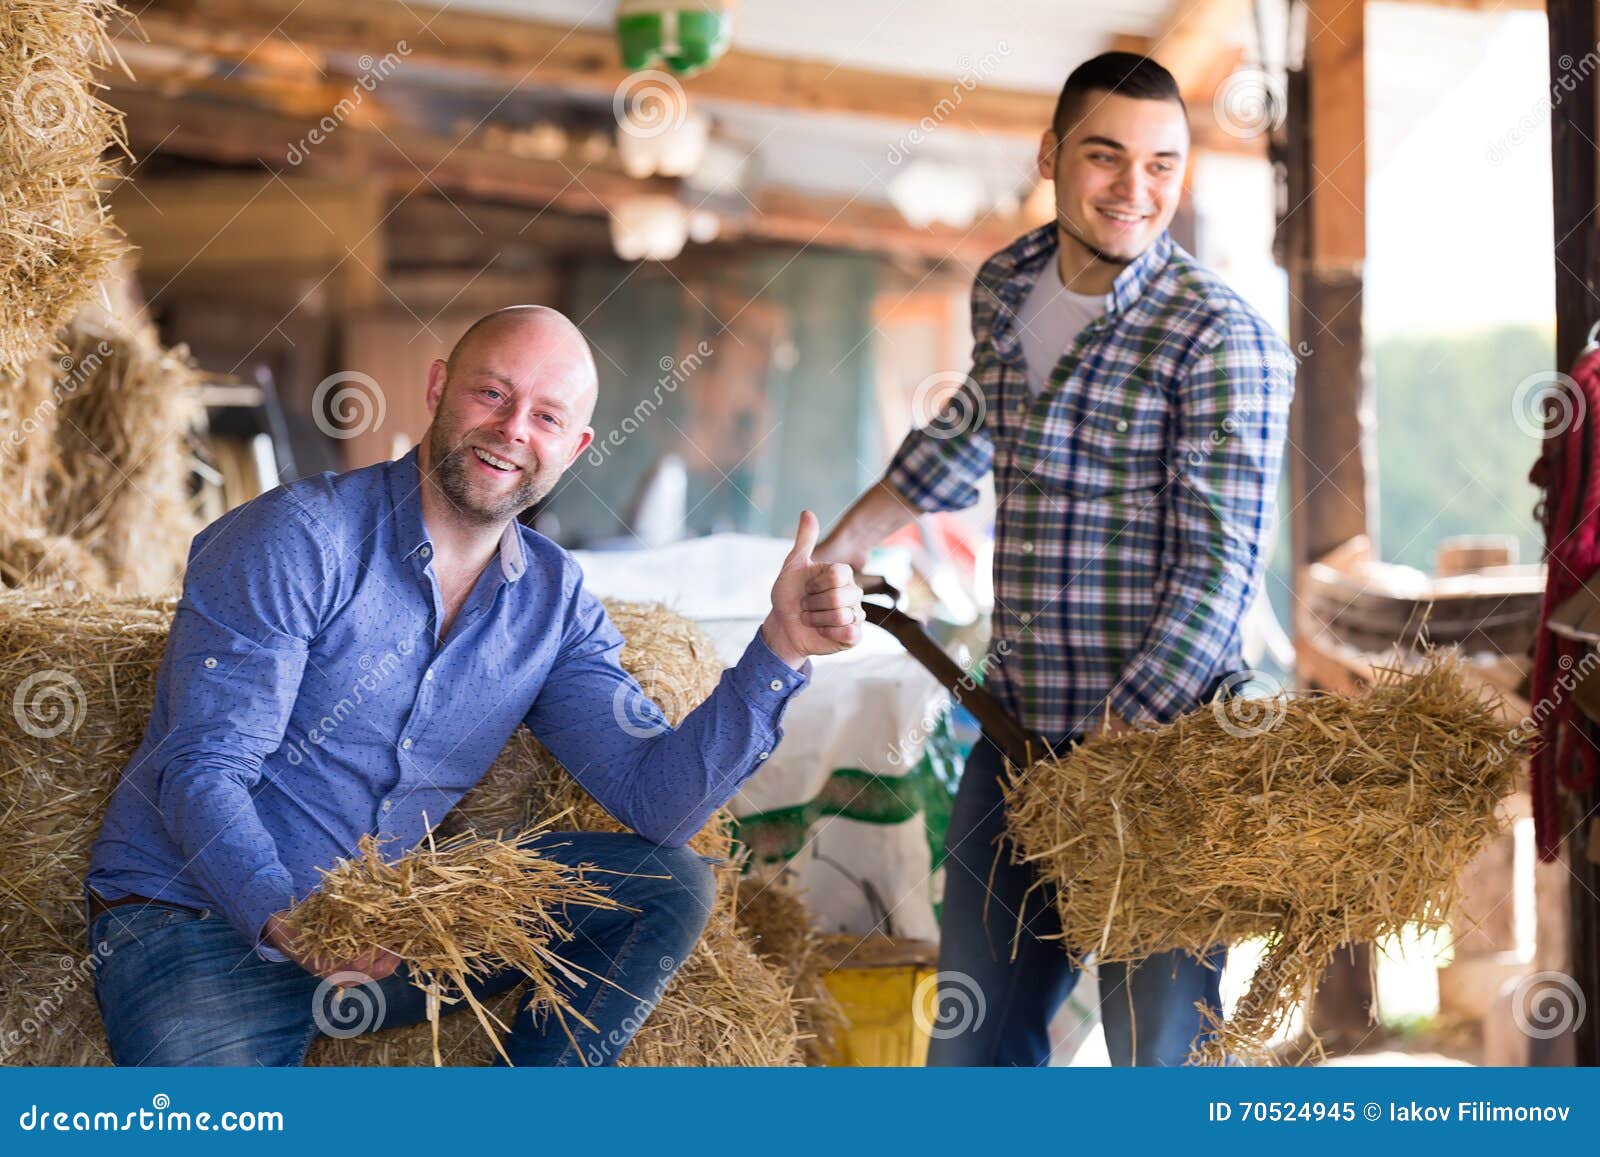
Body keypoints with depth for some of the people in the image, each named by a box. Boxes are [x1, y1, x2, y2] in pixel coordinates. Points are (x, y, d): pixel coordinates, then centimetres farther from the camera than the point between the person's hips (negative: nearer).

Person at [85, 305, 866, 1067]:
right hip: (190, 920, -6)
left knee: (667, 884, -5)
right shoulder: (297, 541, -13)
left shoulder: (553, 601, 5)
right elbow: (201, 772, -18)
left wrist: (780, 649, -14)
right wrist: (283, 921, -37)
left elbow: (657, 797, -2)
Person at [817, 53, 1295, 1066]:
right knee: (975, 1039, 14)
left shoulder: (1220, 337, -12)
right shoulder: (1005, 289, 9)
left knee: (1160, 1051, -6)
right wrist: (851, 537, 36)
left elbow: (1219, 569, -18)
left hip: (1157, 735, -7)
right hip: (1017, 732, 7)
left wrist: (1125, 737, -24)